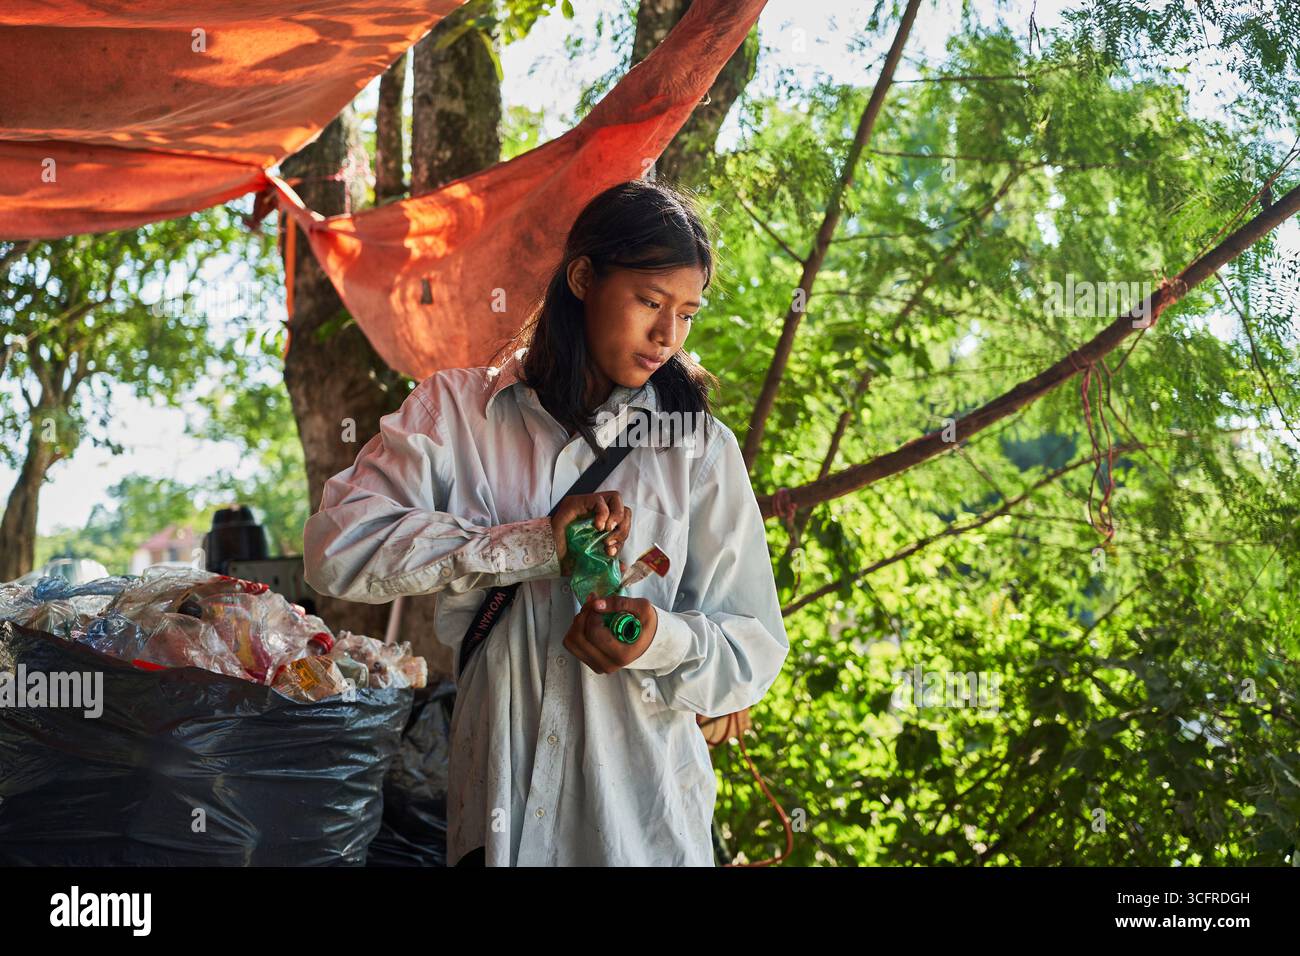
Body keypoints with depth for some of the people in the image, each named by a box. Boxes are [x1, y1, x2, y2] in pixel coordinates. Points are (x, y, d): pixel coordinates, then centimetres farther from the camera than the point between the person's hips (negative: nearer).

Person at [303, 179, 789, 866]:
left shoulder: (700, 448, 2)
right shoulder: (456, 410, 2)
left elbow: (754, 649, 0)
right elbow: (337, 545, -11)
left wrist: (660, 640, -22)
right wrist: (529, 544, -17)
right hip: (490, 805, 0)